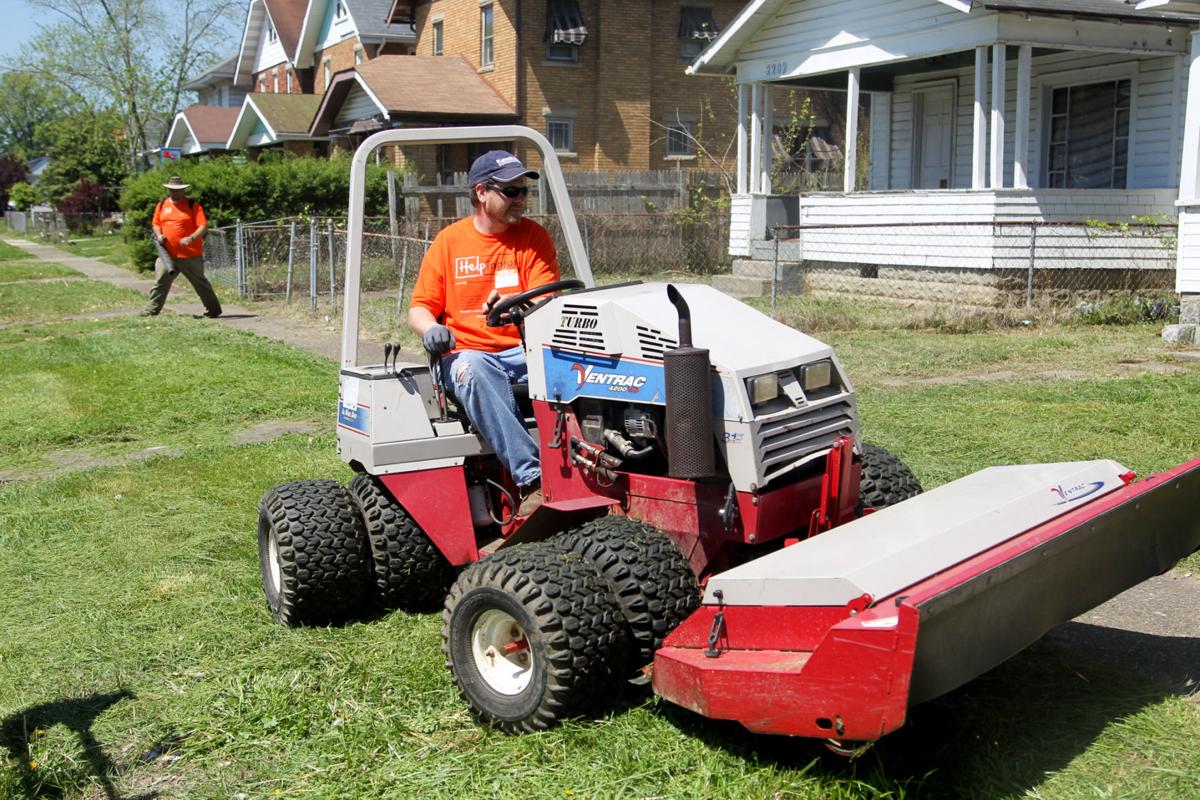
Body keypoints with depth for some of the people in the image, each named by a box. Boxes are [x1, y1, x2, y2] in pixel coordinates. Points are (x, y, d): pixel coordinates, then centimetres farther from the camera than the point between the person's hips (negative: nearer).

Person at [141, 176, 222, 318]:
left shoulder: (193, 205, -5)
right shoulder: (162, 205, 10)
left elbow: (203, 226, -11)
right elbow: (156, 224, 20)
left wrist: (191, 238, -25)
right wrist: (159, 235, -1)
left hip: (190, 254, -4)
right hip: (168, 254, 4)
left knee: (200, 282, 4)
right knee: (160, 282, 4)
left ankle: (213, 310, 13)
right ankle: (151, 310, 12)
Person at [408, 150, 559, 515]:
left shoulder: (534, 237, 10)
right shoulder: (449, 242, 10)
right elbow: (419, 308, 11)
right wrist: (431, 328, -15)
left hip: (524, 349, 1)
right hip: (466, 352, 0)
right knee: (473, 371, -37)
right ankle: (532, 479, -45)